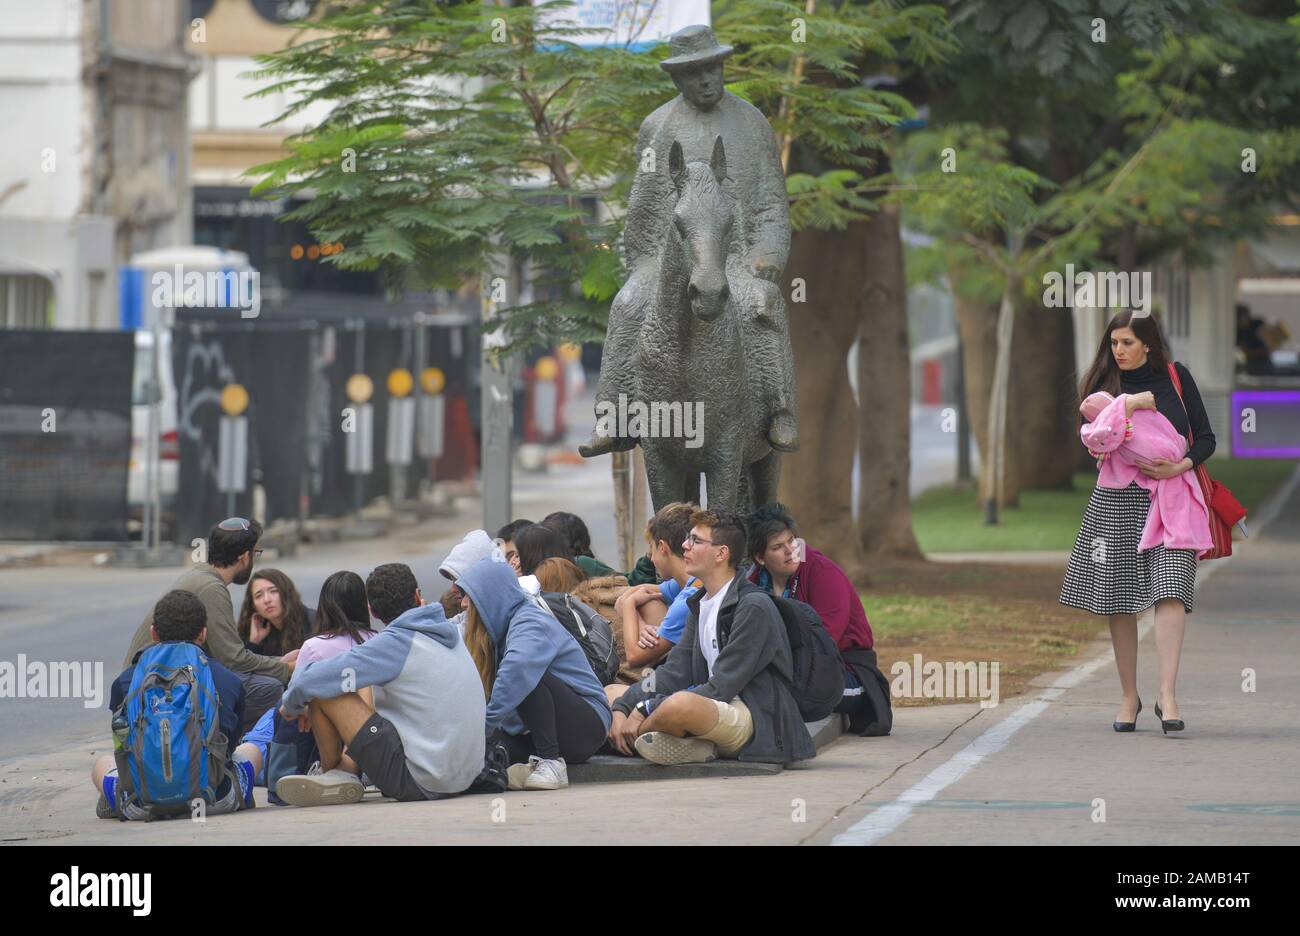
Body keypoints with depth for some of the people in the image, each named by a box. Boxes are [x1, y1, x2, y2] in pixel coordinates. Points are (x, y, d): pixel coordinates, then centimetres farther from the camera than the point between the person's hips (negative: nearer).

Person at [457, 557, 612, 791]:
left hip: (587, 724, -7)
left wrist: (486, 723, -35)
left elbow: (517, 669, -35)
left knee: (528, 678, -33)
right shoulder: (499, 629, 14)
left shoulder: (531, 623, -15)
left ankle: (551, 763, -27)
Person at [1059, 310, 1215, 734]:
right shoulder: (1105, 383, 8)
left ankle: (1167, 695, -20)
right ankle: (1129, 696, 16)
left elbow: (1205, 438, 4)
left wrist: (1181, 466, -14)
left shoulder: (1175, 378, 5)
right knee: (1119, 599, 3)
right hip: (1116, 499, 2)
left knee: (1171, 591, -16)